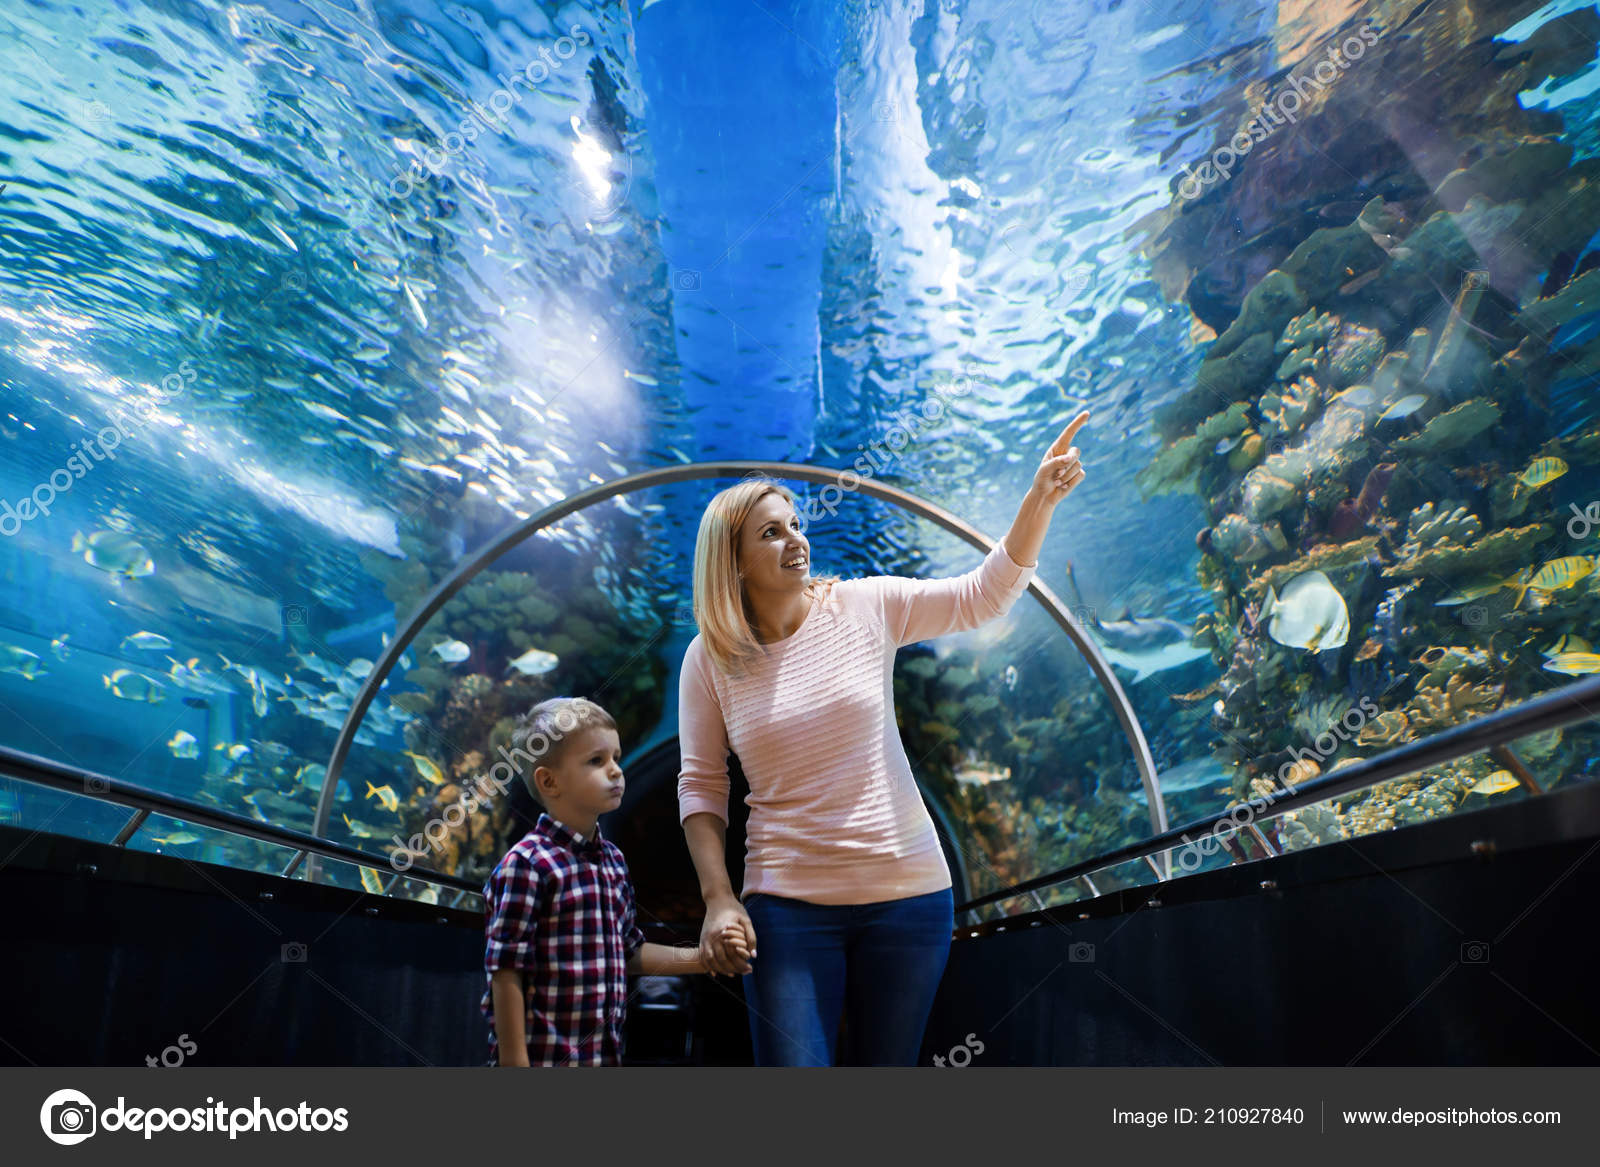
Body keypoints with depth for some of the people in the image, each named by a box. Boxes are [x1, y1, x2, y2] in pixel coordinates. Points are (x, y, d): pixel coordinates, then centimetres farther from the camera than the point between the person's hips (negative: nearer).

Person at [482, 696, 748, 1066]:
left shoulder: (613, 860, 8)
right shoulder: (527, 864, -16)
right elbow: (506, 973, -16)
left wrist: (699, 958, 7)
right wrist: (513, 1061, -16)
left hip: (605, 1052, 8)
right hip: (544, 1055, -8)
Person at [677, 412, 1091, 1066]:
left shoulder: (864, 607, -1)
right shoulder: (709, 658, -2)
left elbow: (981, 598, -3)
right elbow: (701, 787, 2)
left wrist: (1040, 499, -15)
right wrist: (718, 899, -7)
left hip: (907, 892, 2)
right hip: (788, 904, -1)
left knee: (888, 1067, 14)